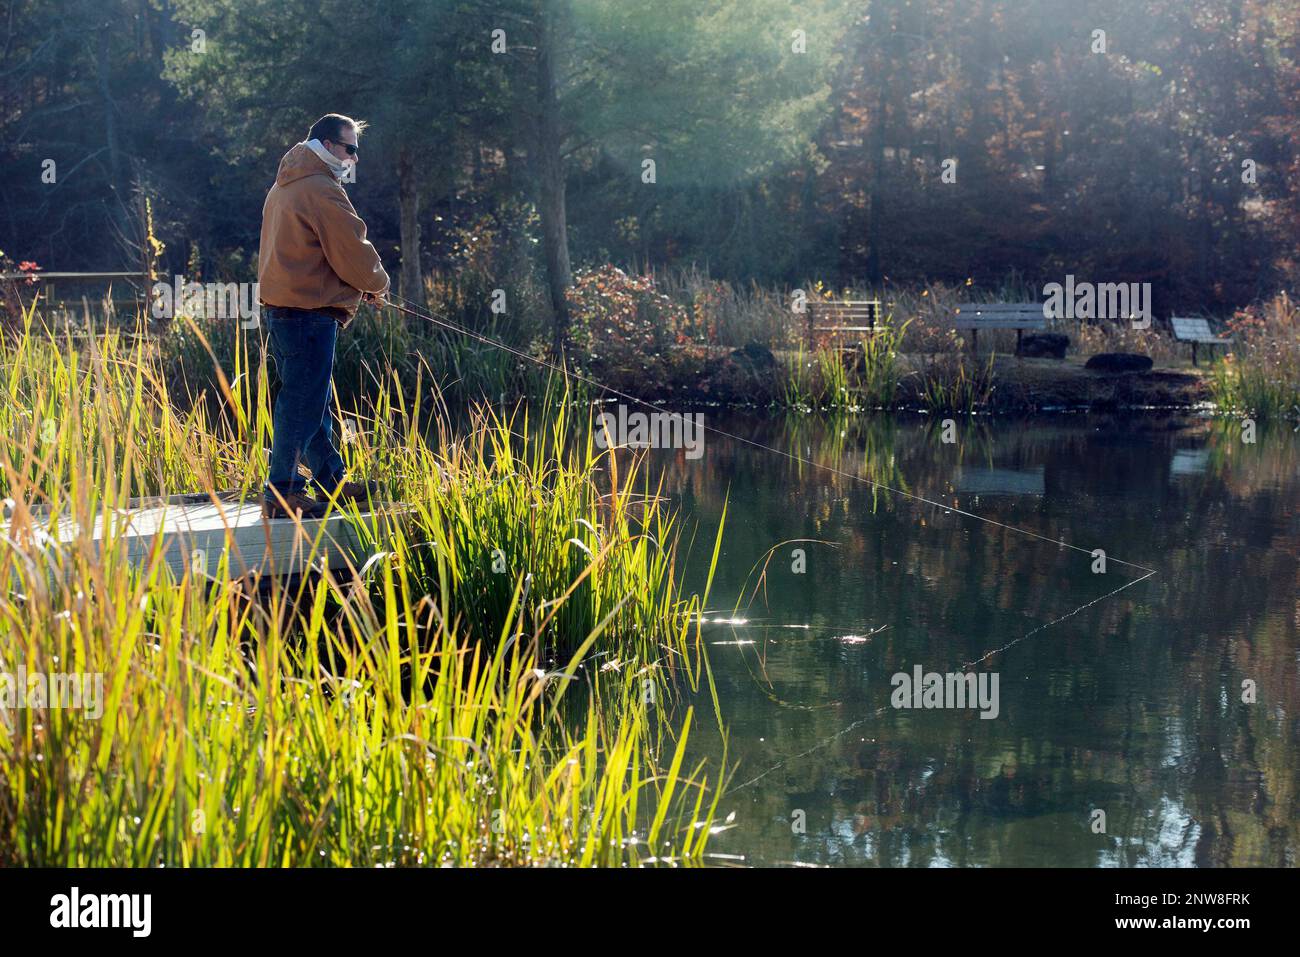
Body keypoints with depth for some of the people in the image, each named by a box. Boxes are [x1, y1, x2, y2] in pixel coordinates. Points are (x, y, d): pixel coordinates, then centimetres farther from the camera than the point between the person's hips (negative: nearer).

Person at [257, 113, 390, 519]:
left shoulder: (285, 188, 19)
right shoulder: (322, 191, -14)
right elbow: (353, 254, -15)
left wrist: (362, 283, 17)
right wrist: (378, 283, 5)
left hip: (281, 306, 10)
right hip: (309, 311, -10)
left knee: (314, 399, 17)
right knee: (303, 402, -8)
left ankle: (332, 482, 26)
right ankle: (282, 493, -8)